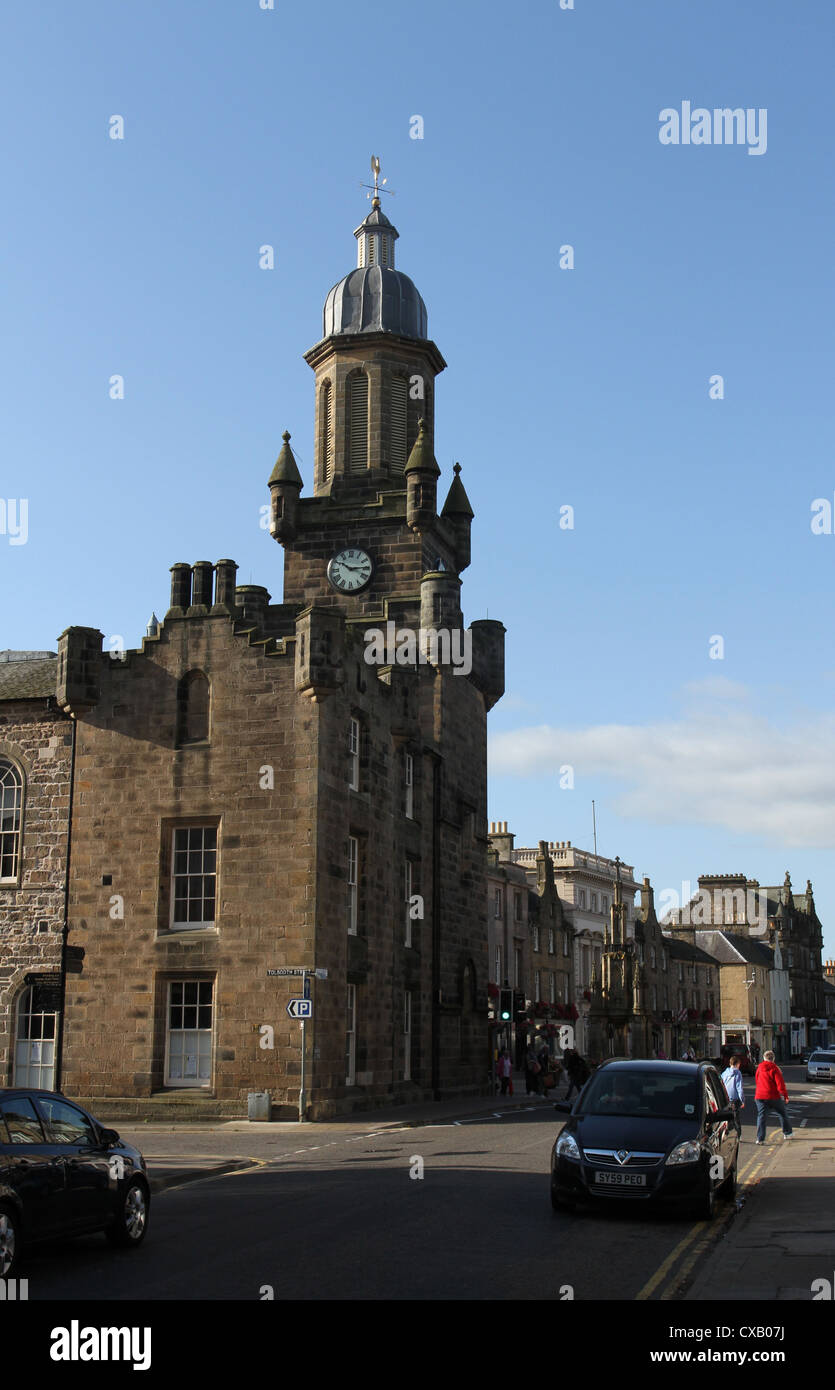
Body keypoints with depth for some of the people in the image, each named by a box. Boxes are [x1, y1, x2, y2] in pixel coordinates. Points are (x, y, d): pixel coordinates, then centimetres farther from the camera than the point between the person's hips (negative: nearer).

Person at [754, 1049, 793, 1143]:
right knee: (783, 1113, 18)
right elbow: (780, 1083, -13)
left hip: (760, 1096, 3)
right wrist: (785, 1095, -6)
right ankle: (788, 1133, 28)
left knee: (761, 1116, 4)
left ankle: (760, 1138, -4)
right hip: (773, 1096, -3)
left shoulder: (759, 1068, 8)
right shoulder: (774, 1069, -8)